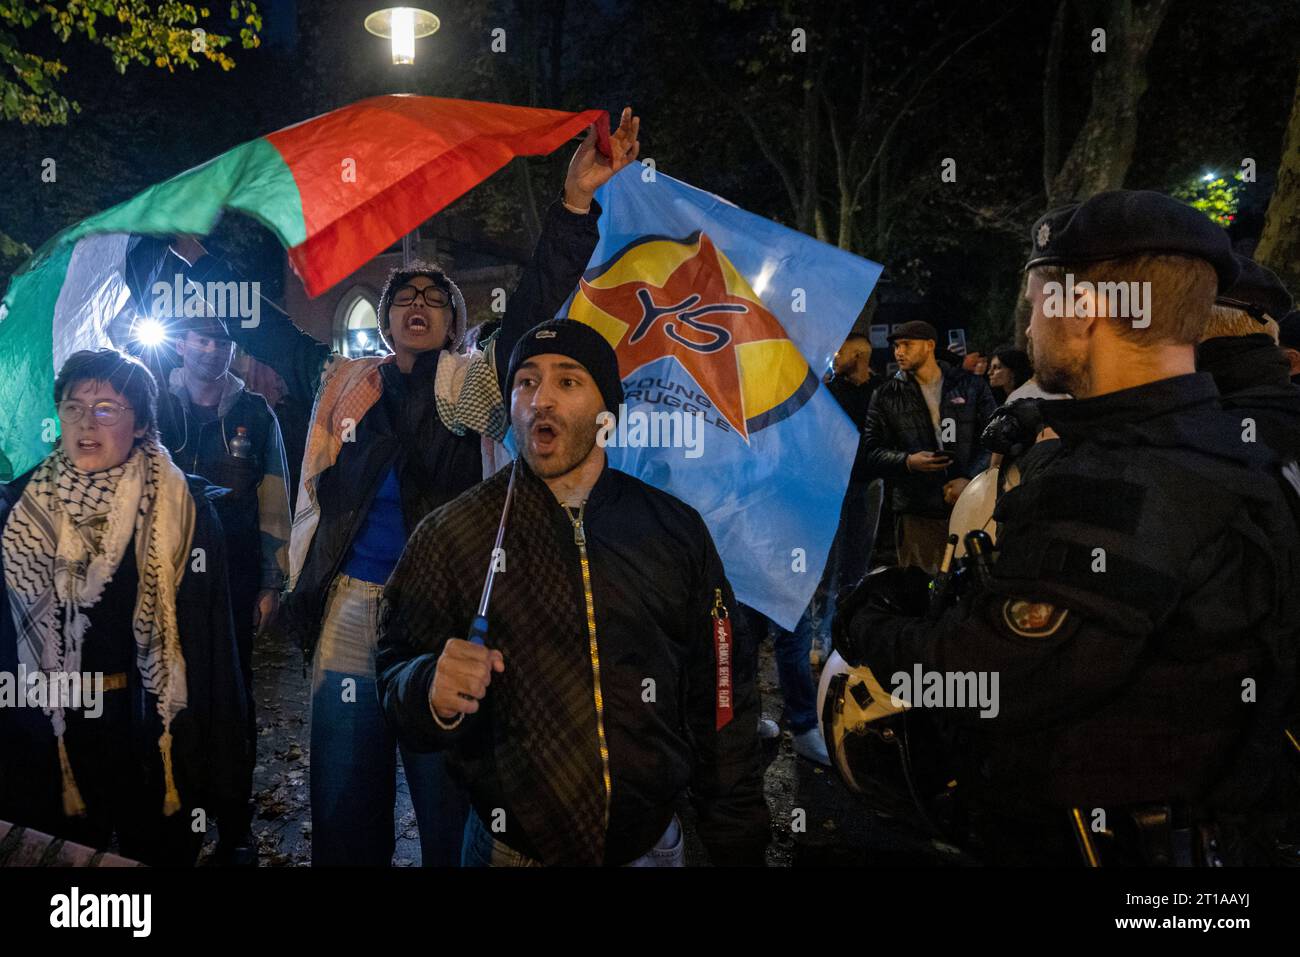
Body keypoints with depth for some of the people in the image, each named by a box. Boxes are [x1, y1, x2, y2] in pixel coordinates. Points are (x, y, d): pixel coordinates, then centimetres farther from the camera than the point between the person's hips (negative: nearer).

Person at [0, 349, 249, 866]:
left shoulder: (181, 508, -9)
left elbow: (209, 639, -9)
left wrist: (215, 762, -10)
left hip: (153, 730, -2)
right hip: (50, 732, 3)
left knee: (157, 853, 15)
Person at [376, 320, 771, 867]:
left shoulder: (675, 530, -2)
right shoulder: (449, 534, -7)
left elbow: (720, 697, 1)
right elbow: (396, 673, -5)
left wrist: (737, 847, 1)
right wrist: (432, 690, -28)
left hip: (652, 843, 2)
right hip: (510, 846, -1)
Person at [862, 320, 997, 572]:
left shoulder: (971, 386, 10)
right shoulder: (886, 396, 11)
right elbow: (873, 450, 7)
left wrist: (969, 478, -8)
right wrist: (907, 462, -13)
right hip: (916, 511, 0)